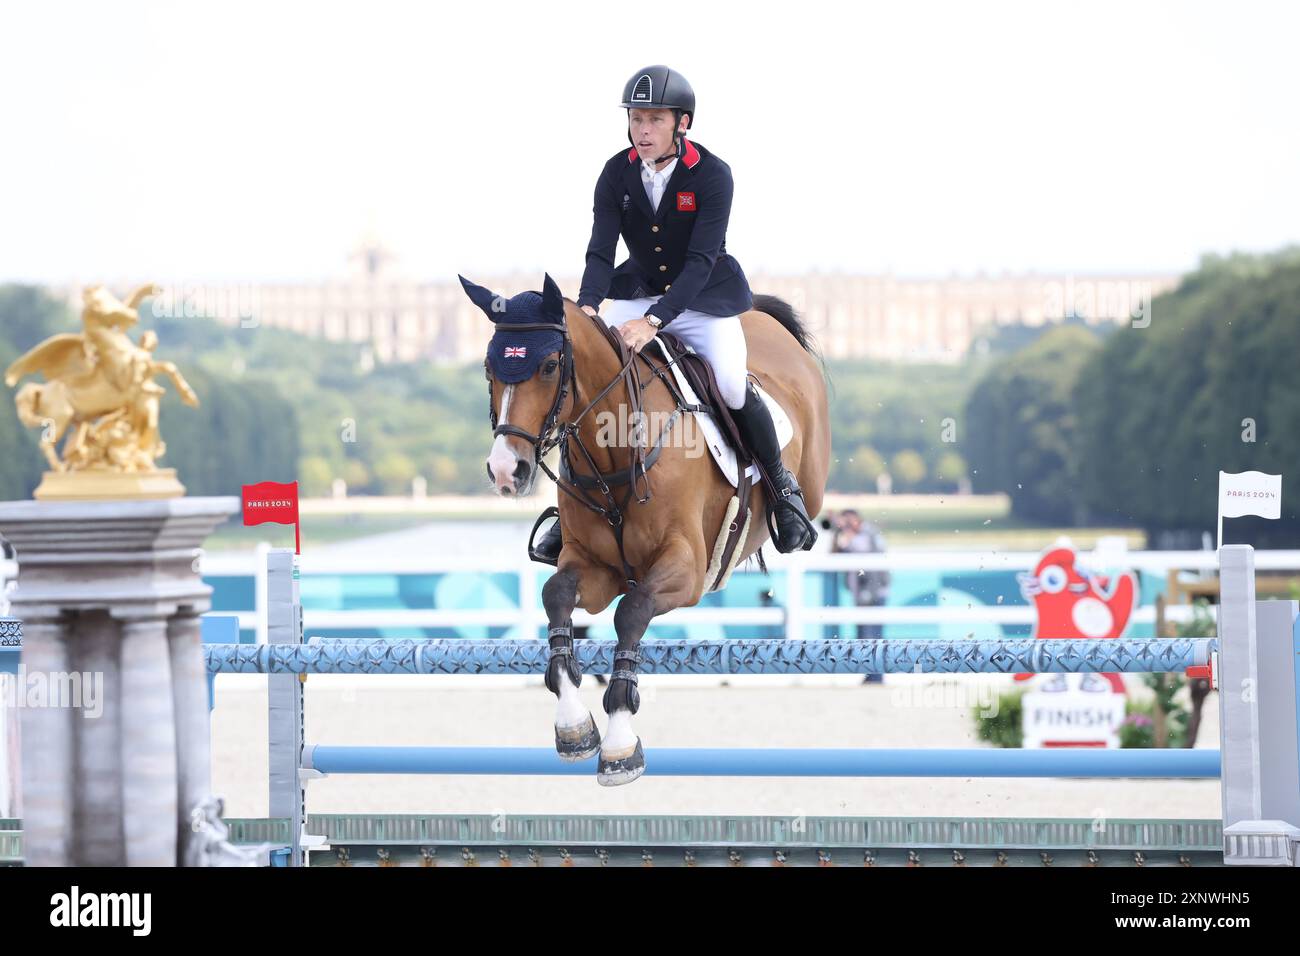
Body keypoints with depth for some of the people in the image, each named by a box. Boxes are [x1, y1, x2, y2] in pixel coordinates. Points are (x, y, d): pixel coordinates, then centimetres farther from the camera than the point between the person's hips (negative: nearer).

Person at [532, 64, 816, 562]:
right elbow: (601, 251, -15)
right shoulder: (617, 174, -10)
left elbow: (701, 262, -27)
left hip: (704, 298, -3)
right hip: (639, 292, 3)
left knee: (733, 388, -24)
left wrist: (653, 321, -39)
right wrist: (587, 307, -36)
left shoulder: (712, 175, -20)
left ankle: (781, 485, 3)